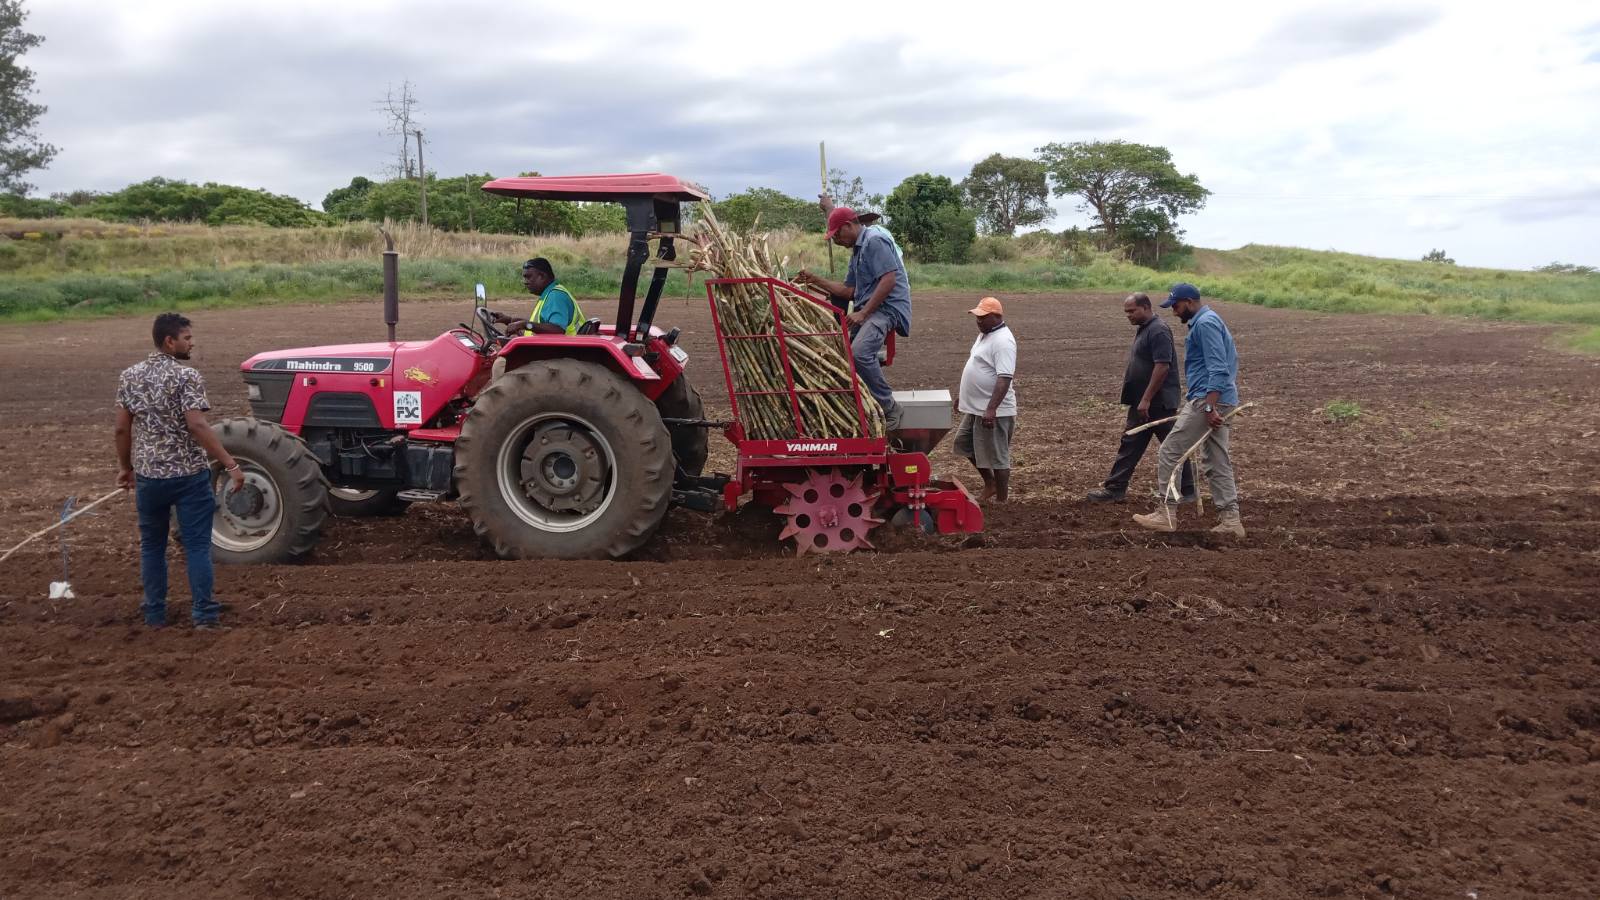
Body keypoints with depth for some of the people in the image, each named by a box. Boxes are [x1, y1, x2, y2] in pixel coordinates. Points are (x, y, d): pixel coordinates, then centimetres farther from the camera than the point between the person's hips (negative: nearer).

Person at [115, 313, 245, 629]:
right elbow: (197, 427, -23)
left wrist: (125, 467, 19)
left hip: (148, 475, 5)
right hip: (189, 475, -5)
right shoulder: (187, 377, -14)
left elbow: (122, 428, 6)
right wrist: (231, 465, -23)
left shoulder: (129, 376, 3)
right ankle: (204, 614, 2)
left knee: (152, 545, 16)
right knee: (197, 545, 2)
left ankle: (155, 614, 23)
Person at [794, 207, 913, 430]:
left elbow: (889, 280, -19)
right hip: (867, 309, 11)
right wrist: (815, 280, 20)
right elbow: (848, 291, 25)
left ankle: (889, 409, -22)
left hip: (888, 307, -11)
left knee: (859, 352, -31)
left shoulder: (875, 241, -8)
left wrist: (862, 313, -20)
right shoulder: (857, 250, 24)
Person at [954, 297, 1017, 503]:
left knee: (996, 456, -1)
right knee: (964, 444, 20)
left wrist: (991, 409, -34)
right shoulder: (985, 334, 12)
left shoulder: (1002, 341, -20)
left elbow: (1004, 378, -28)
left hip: (993, 412, -11)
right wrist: (964, 397, 26)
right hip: (975, 408, 11)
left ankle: (1002, 500, 11)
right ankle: (990, 483, 32)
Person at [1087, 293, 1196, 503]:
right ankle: (1114, 488, 14)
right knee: (1130, 443, 10)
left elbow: (1162, 367, -24)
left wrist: (1146, 400, -25)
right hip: (1143, 402, 10)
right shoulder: (1143, 329, 14)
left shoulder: (1158, 331, -17)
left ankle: (1187, 491, 10)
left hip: (1158, 403, -10)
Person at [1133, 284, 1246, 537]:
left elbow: (1218, 368, -21)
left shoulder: (1205, 323, -12)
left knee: (1169, 452, -5)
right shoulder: (1208, 321, 20)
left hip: (1207, 400, -10)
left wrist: (1209, 407, -26)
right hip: (1217, 402, 10)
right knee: (1216, 462, 10)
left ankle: (1167, 514, -1)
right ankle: (1230, 519, 10)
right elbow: (1221, 365, 26)